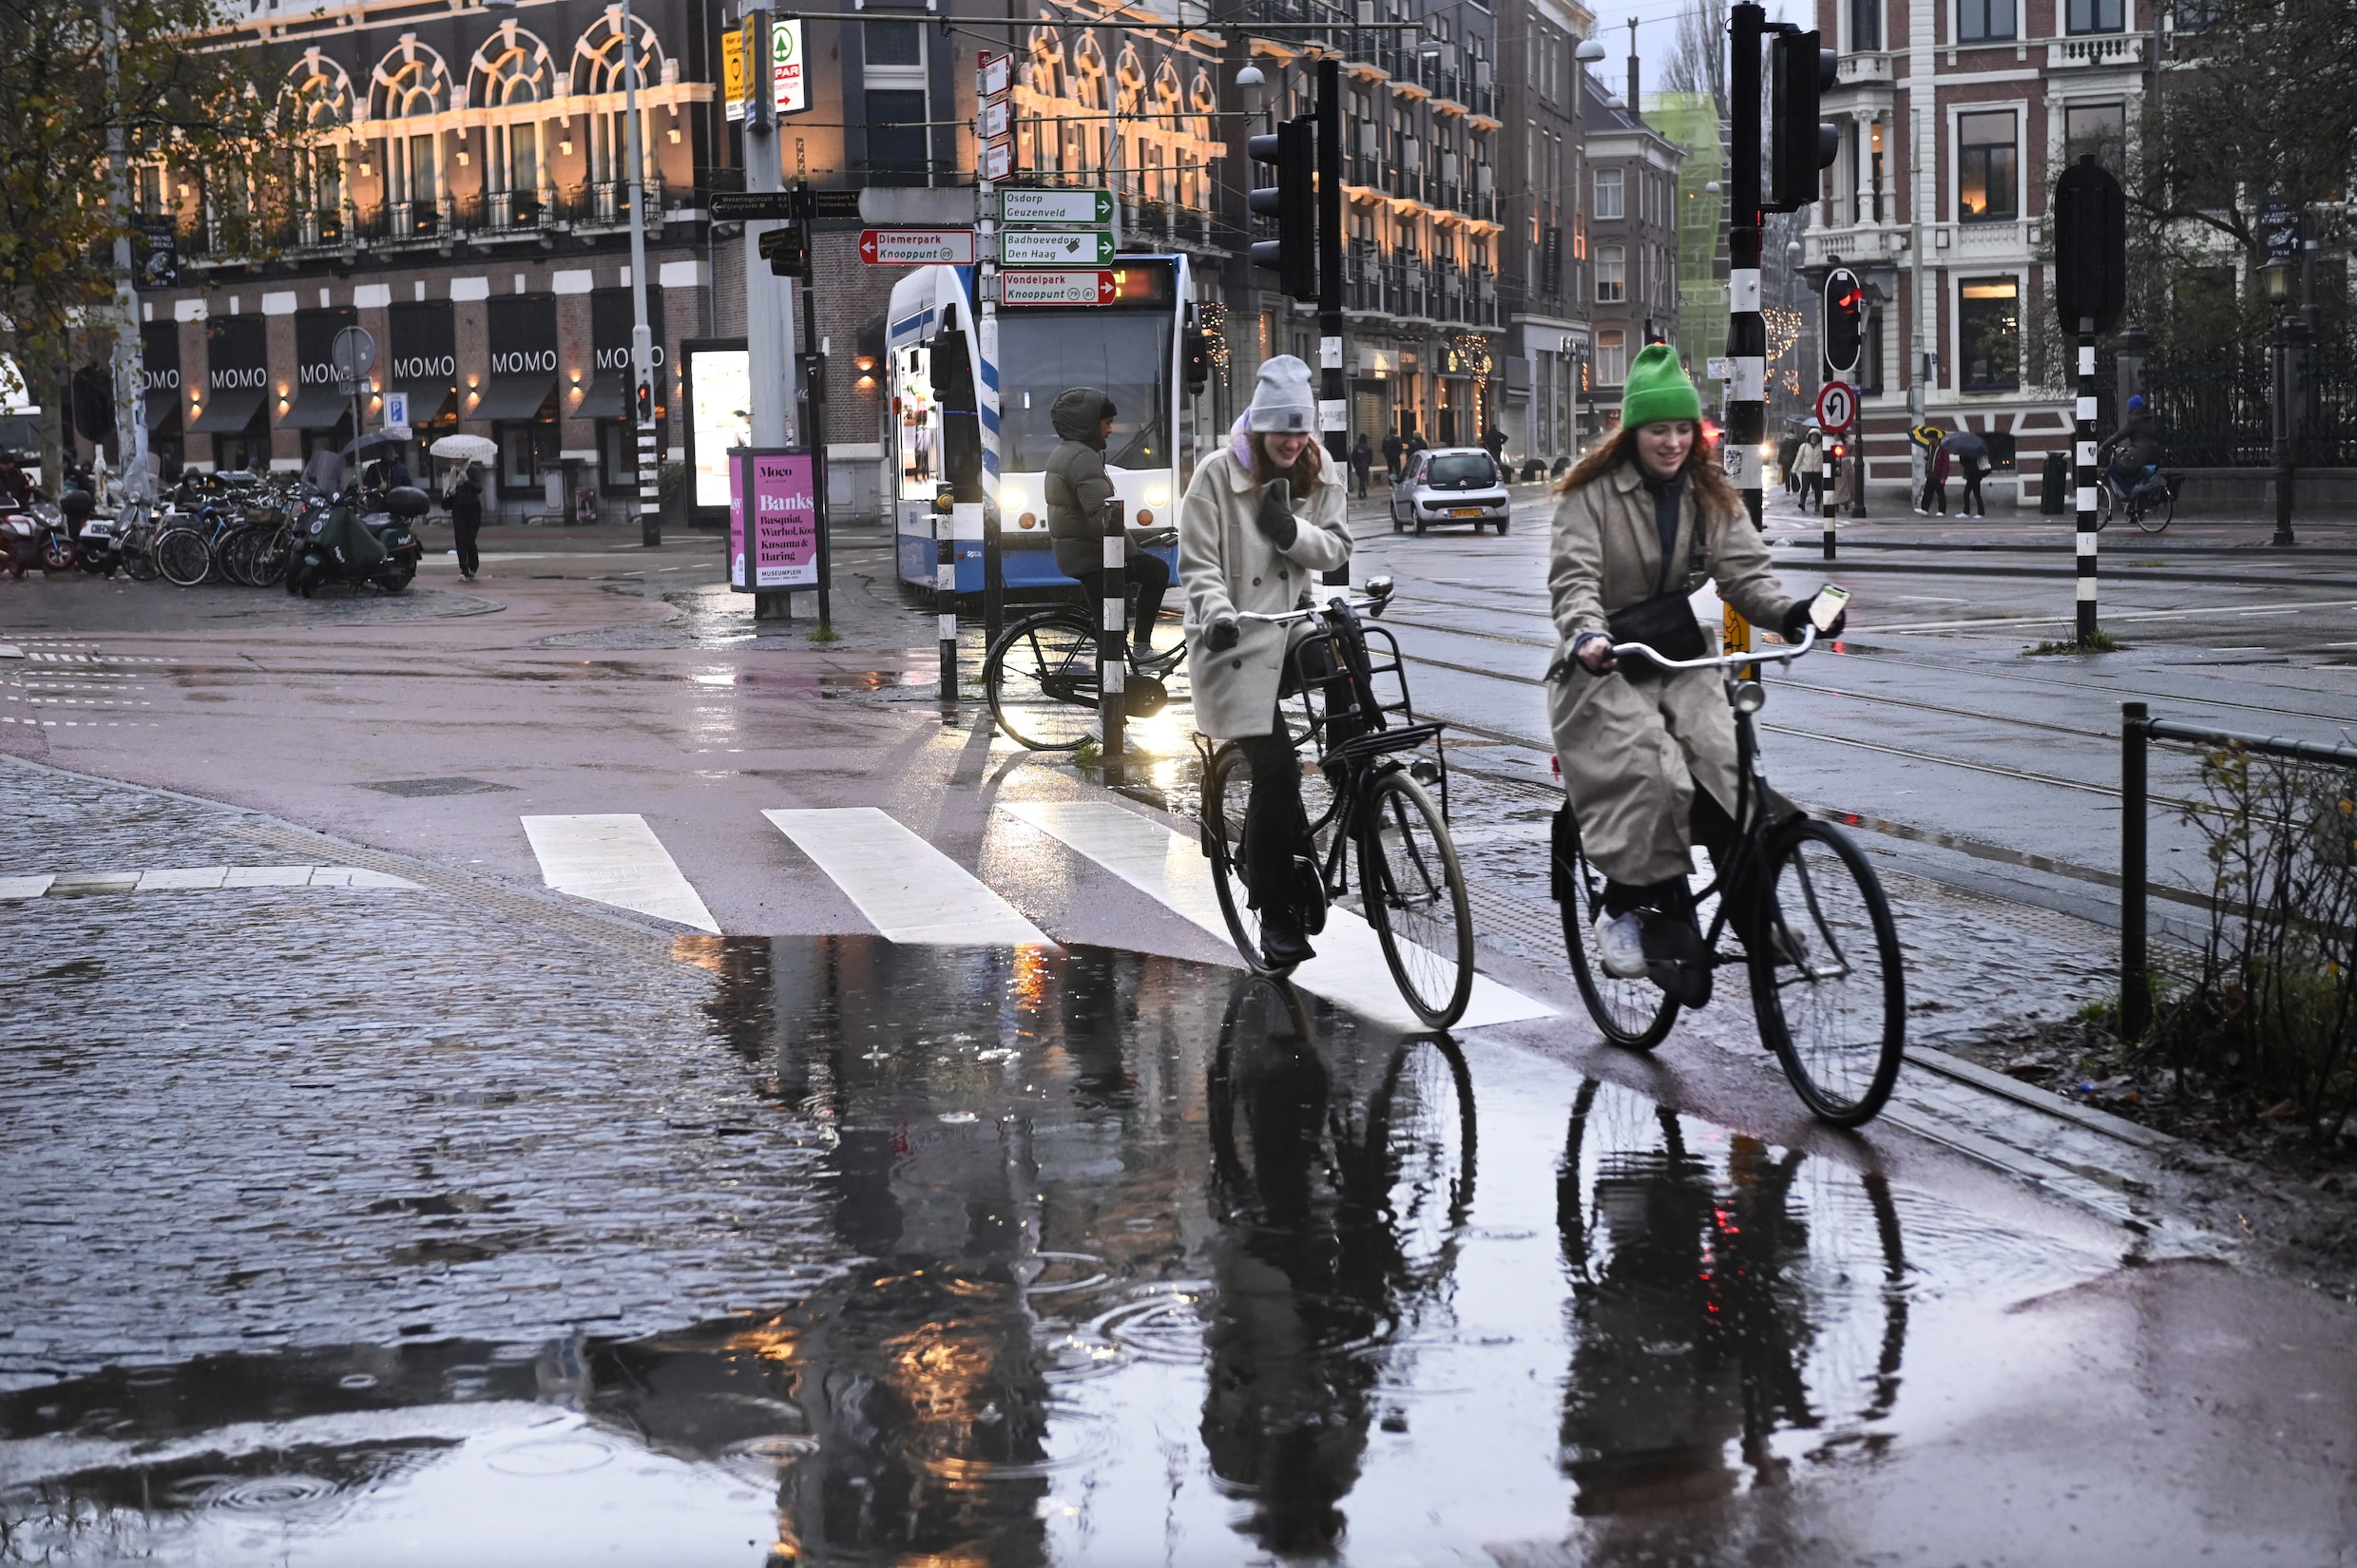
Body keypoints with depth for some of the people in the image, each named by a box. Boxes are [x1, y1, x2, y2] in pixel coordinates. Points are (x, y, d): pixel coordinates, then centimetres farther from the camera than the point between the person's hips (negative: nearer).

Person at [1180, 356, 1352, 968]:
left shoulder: (1320, 474, 6)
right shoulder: (1218, 474, -7)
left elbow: (1336, 549, 4)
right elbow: (1198, 565, -9)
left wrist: (1292, 531, -15)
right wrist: (1218, 613, -27)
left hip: (1294, 631, 5)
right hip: (1237, 641, -5)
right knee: (1276, 770, -13)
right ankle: (1276, 916, -2)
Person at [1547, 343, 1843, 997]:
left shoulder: (1710, 494, 8)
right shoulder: (1592, 492, -7)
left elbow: (1743, 568, -1)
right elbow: (1574, 576, -17)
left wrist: (1788, 612, -22)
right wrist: (1586, 632, -39)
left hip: (1680, 661, 4)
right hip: (1605, 667, -4)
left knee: (1726, 764, -21)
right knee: (1649, 770, -28)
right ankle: (1627, 910, -16)